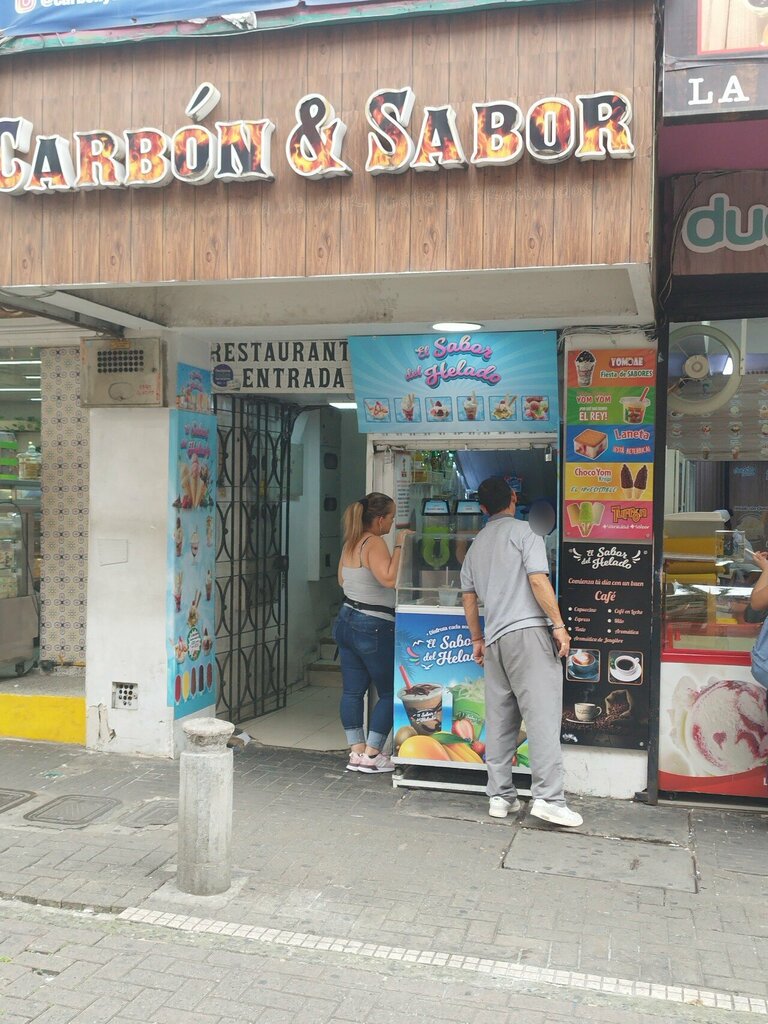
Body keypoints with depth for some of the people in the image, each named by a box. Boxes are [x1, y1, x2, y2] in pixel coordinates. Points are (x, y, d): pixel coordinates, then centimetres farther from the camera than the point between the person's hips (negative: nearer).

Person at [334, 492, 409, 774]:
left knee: (352, 690, 9)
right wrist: (400, 546, -22)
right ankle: (371, 754, 5)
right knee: (390, 692, 3)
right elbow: (389, 579, -29)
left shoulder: (350, 544, 10)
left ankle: (357, 751, 14)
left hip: (347, 620, 9)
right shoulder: (374, 543, -16)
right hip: (373, 627, -9)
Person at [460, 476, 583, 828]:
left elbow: (468, 596, 22)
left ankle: (500, 796, 13)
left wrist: (477, 639, 29)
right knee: (542, 714, -8)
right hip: (529, 631, -7)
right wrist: (559, 625, -9)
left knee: (500, 719, 10)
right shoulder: (521, 531, -1)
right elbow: (538, 579, -11)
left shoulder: (476, 545, 19)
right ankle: (548, 797, -13)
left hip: (495, 637, 7)